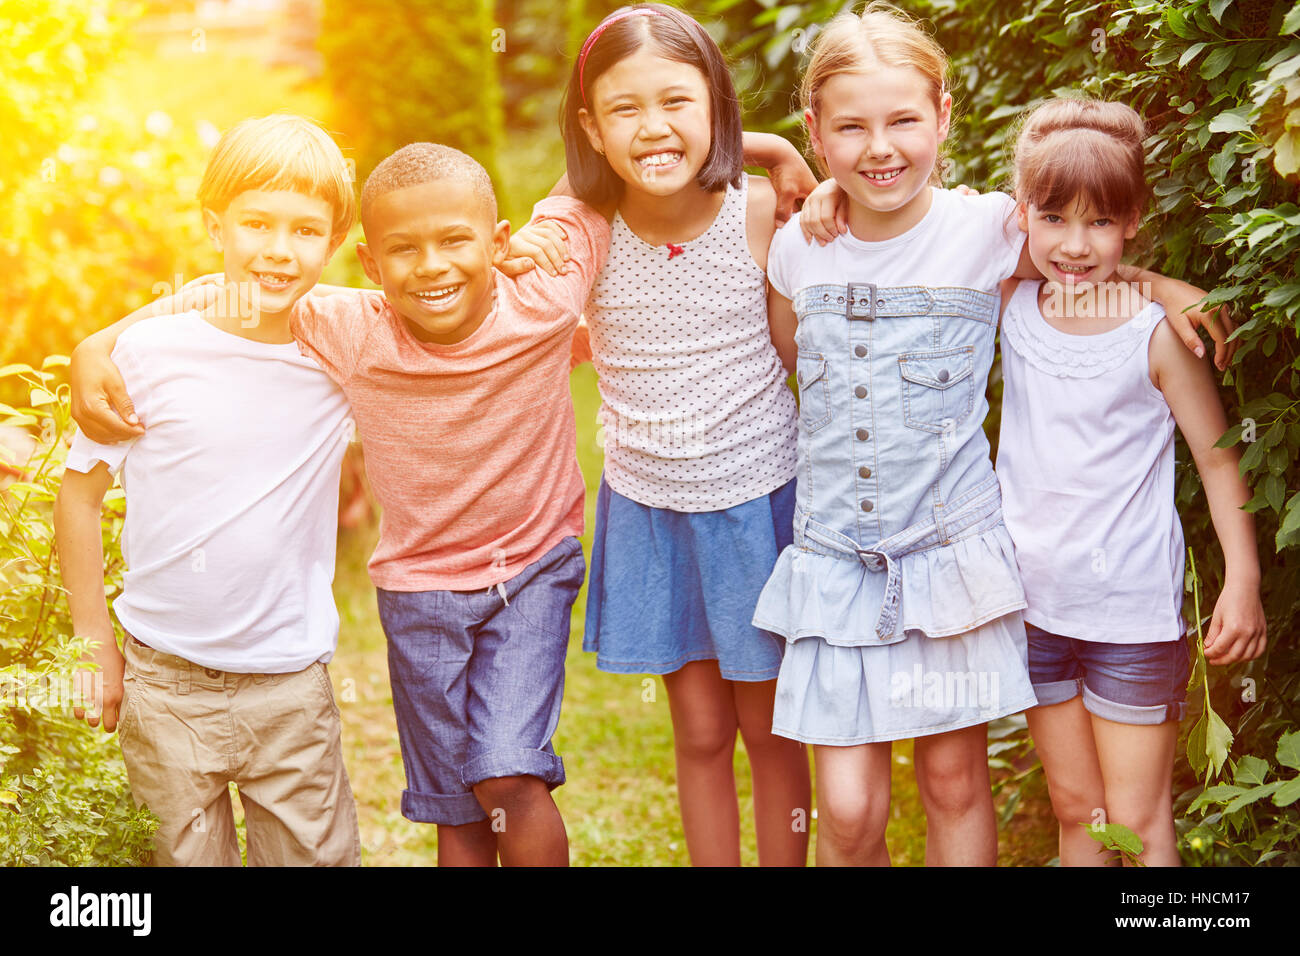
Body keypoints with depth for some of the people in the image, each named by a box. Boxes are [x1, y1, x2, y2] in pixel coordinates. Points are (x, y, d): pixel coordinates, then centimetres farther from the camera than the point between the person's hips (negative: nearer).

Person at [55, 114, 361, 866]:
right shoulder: (149, 354, -8)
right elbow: (79, 495, 2)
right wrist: (97, 647, 3)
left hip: (291, 687, 1)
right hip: (163, 683, -1)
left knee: (316, 854, 6)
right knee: (186, 858, 10)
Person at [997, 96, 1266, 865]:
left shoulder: (1156, 333, -13)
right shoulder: (1012, 305, -2)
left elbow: (1217, 456, -7)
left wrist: (1243, 579, -14)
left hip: (1134, 611, -4)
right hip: (1034, 601, 4)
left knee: (1139, 822, 3)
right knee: (1075, 810, 16)